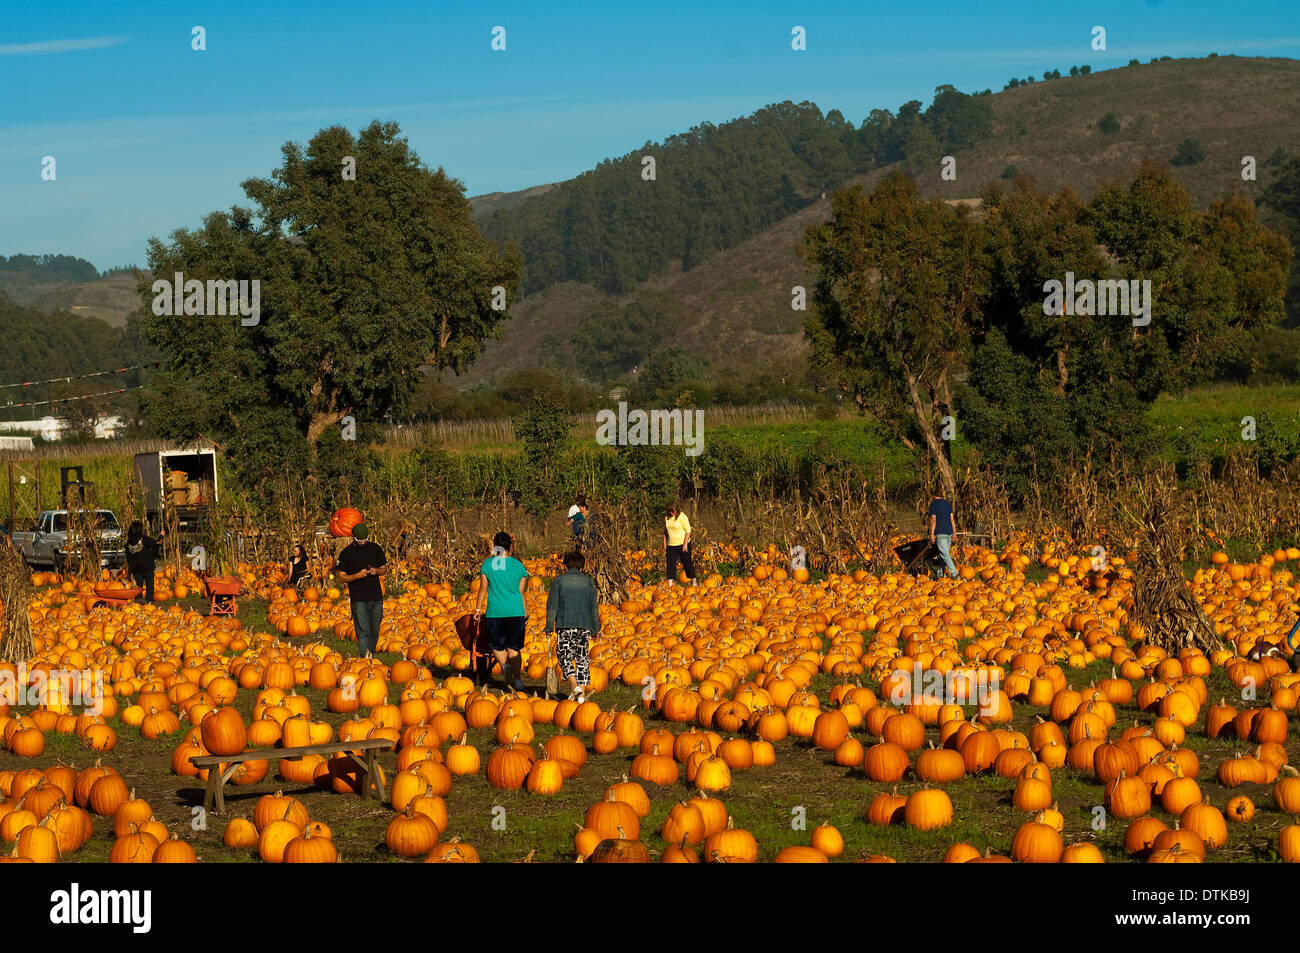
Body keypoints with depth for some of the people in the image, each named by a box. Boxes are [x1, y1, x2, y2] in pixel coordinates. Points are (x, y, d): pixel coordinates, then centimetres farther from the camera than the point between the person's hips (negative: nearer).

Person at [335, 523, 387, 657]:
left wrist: (376, 571, -7)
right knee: (363, 631, -9)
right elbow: (341, 577, -1)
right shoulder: (346, 553, -2)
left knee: (375, 630, 8)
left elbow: (383, 569, 16)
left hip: (376, 597, 3)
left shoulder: (376, 549, 7)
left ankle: (370, 654, 24)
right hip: (358, 599, -3)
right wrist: (357, 575, -18)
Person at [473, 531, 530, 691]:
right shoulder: (518, 565, 3)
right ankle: (517, 678, 1)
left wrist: (478, 609, 14)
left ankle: (505, 665, -16)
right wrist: (525, 613, 17)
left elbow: (483, 589, 3)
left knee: (497, 645, 12)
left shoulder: (487, 564, -1)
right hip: (516, 612, 2)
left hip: (495, 612, -2)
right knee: (514, 647, 10)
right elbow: (521, 592, 8)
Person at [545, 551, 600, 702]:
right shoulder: (588, 582, 7)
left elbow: (552, 605, -2)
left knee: (565, 656, 8)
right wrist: (595, 629, 15)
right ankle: (582, 694, 6)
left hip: (565, 625, -2)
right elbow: (593, 607, 9)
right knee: (582, 658, 8)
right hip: (584, 626, 2)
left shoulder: (559, 581, 1)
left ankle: (574, 685, -13)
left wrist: (549, 627, 2)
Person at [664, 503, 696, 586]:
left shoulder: (682, 516, -10)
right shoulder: (667, 518, 6)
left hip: (682, 544, -4)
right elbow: (665, 532, 17)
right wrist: (664, 544, 11)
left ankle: (693, 581, 20)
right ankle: (671, 584, -4)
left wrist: (685, 544, -15)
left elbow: (688, 531, -10)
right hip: (671, 545, 4)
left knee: (687, 563, 4)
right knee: (670, 564, -4)